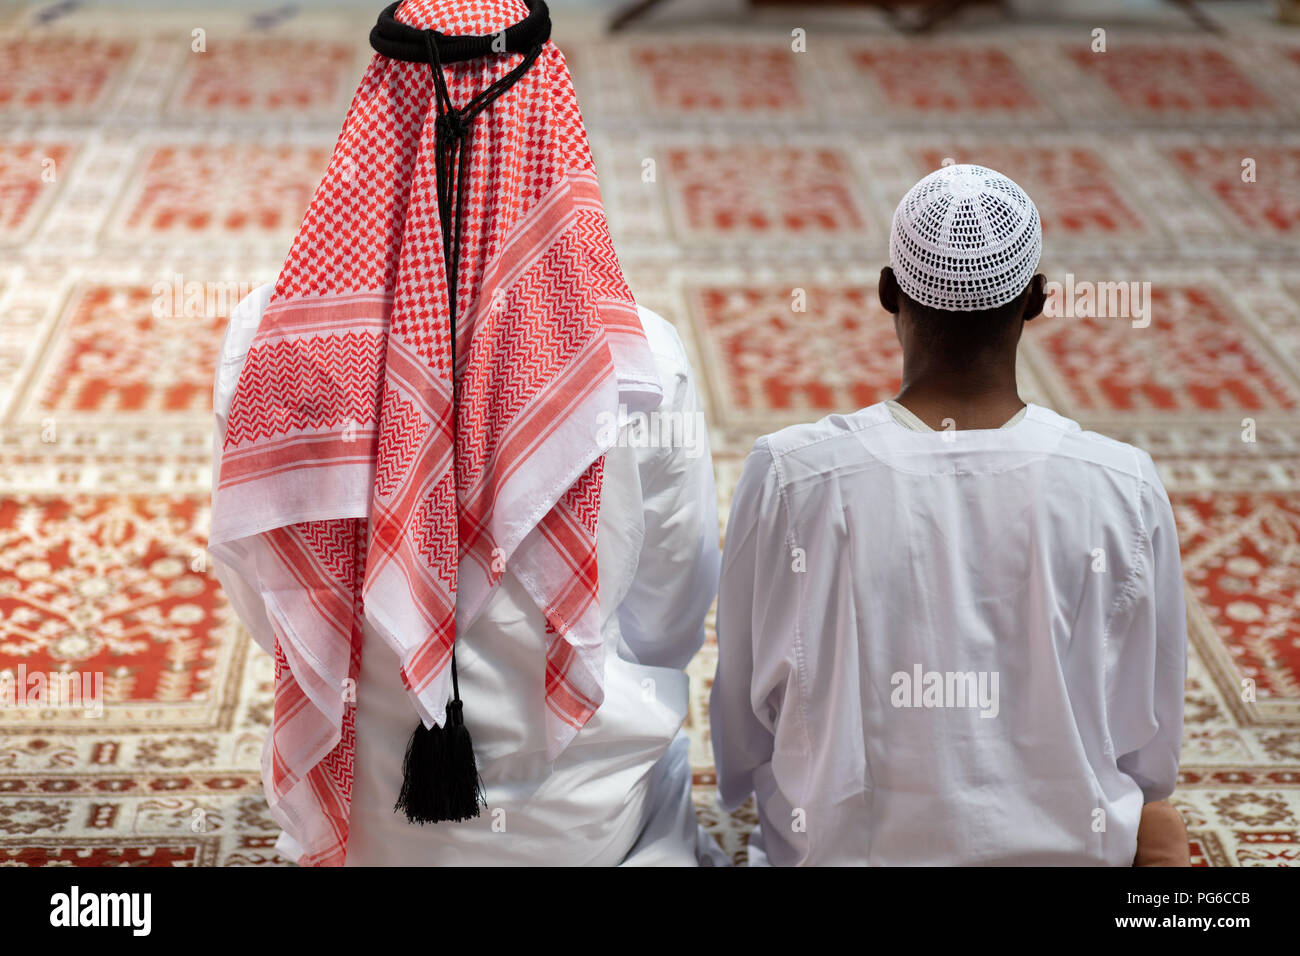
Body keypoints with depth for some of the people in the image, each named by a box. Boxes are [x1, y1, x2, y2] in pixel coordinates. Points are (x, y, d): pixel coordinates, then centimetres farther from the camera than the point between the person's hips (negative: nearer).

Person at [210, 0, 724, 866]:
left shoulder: (272, 344, -20)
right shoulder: (640, 363, -24)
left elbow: (260, 598, -5)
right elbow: (675, 621, -9)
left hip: (367, 817, 2)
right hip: (588, 817, -2)